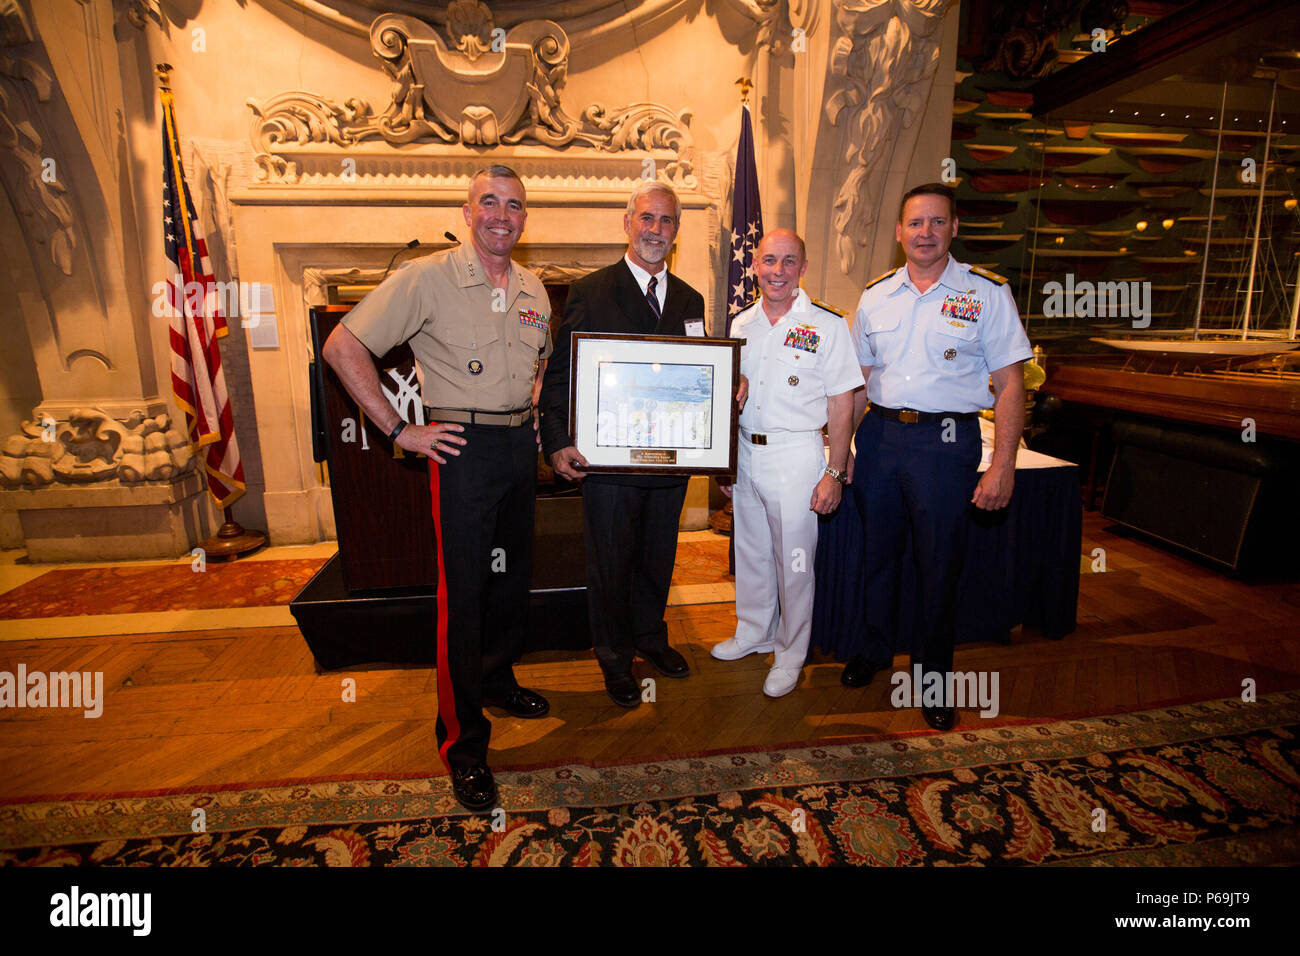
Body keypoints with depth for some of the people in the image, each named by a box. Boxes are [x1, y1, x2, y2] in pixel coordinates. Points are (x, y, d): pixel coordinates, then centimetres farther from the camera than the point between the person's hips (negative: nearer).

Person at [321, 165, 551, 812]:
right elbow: (342, 347, -11)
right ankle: (463, 744, 13)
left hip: (520, 445, 7)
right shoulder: (427, 278, -9)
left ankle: (498, 682, 41)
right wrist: (399, 430, -14)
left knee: (513, 577, 17)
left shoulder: (533, 289, 10)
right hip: (462, 449, -6)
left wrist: (529, 407, 12)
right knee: (462, 595, -3)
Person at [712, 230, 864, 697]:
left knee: (794, 561, 5)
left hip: (795, 455, -5)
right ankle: (753, 632, 37)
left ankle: (791, 654, 24)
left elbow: (841, 405, -8)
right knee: (749, 551, 17)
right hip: (744, 453, 5)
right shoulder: (742, 324, 8)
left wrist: (835, 473, -11)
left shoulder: (828, 326, -8)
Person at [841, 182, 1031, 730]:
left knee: (939, 562, 5)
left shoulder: (986, 293, -2)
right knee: (877, 551, 15)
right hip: (879, 435, 3)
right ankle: (876, 649, 36)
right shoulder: (875, 295, 8)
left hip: (946, 441, -3)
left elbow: (1010, 384, -4)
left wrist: (1003, 466, -12)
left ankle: (935, 676, 26)